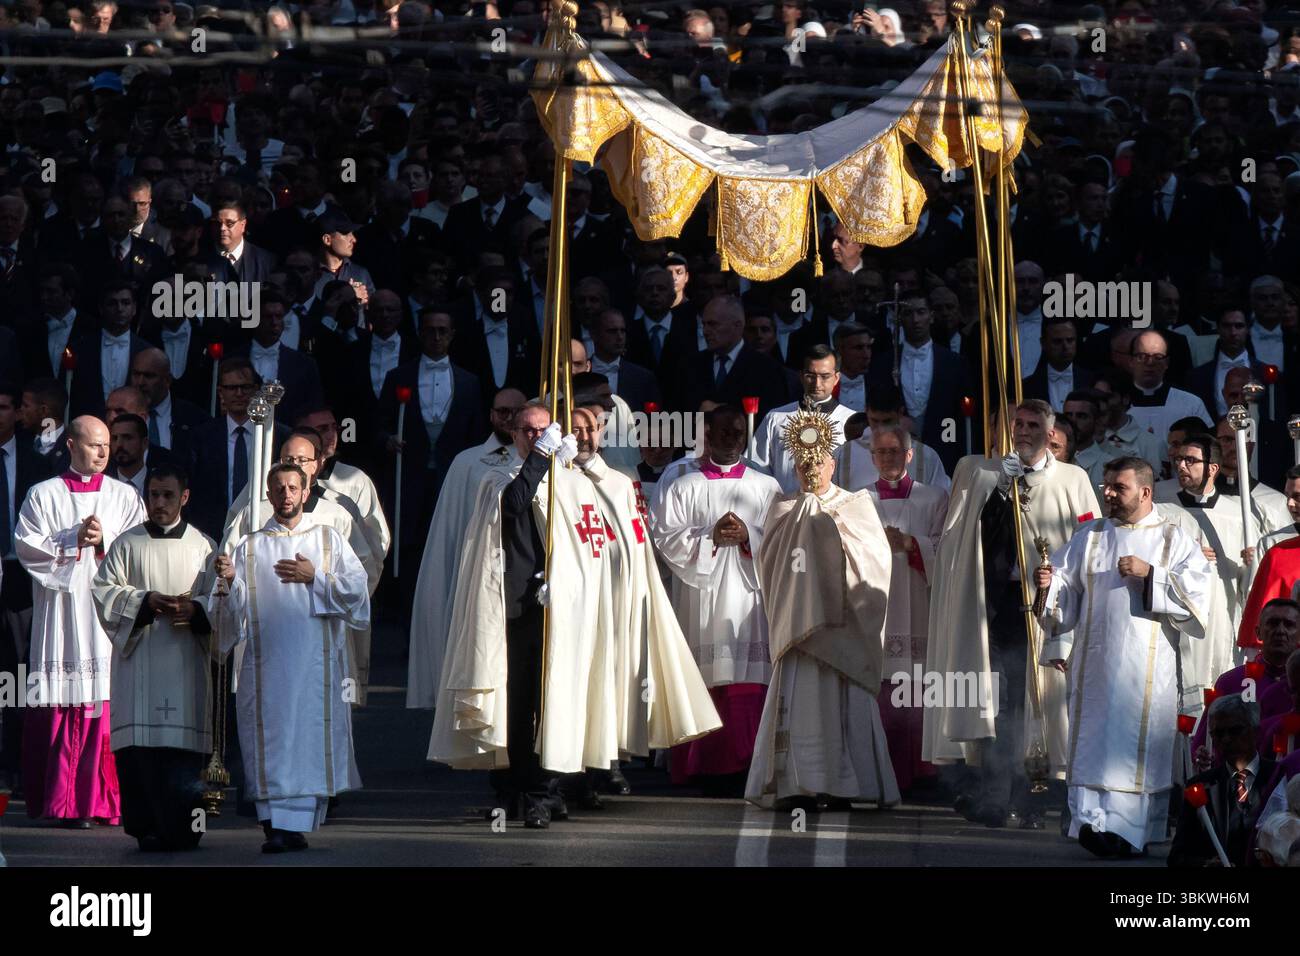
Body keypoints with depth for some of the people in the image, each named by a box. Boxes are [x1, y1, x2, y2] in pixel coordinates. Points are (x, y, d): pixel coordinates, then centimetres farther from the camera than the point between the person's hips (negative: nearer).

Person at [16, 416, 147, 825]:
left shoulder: (125, 496, 14)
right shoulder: (44, 495, 11)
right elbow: (26, 545, 1)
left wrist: (104, 540, -10)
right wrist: (73, 541, -9)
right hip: (61, 608, -1)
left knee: (109, 701, -7)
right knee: (61, 704, -6)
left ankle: (103, 799, -7)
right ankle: (62, 802, -4)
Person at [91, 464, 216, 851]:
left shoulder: (203, 547, 11)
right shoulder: (127, 544, 10)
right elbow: (104, 590, 4)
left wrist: (194, 610, -12)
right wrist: (145, 601, -11)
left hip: (186, 661, 0)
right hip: (139, 658, 0)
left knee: (183, 745, -7)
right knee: (140, 746, -7)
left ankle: (181, 830, -3)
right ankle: (147, 828, -3)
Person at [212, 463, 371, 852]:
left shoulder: (328, 539, 12)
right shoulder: (250, 548, 13)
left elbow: (357, 589, 3)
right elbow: (235, 607, 6)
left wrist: (316, 578, -8)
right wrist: (230, 580, -13)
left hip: (315, 659, -1)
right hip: (267, 658, 1)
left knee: (310, 737, -7)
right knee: (271, 739, -6)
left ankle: (297, 824, -7)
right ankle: (277, 825, -6)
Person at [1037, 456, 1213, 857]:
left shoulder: (1173, 540, 6)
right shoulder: (1090, 537, 14)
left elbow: (1197, 588, -7)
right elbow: (1066, 592, 11)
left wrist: (1150, 574, -14)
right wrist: (1049, 584, -10)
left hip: (1148, 665, -2)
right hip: (1095, 660, 3)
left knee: (1137, 743, -6)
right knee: (1093, 739, -5)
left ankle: (1129, 829, -6)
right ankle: (1094, 820, -7)